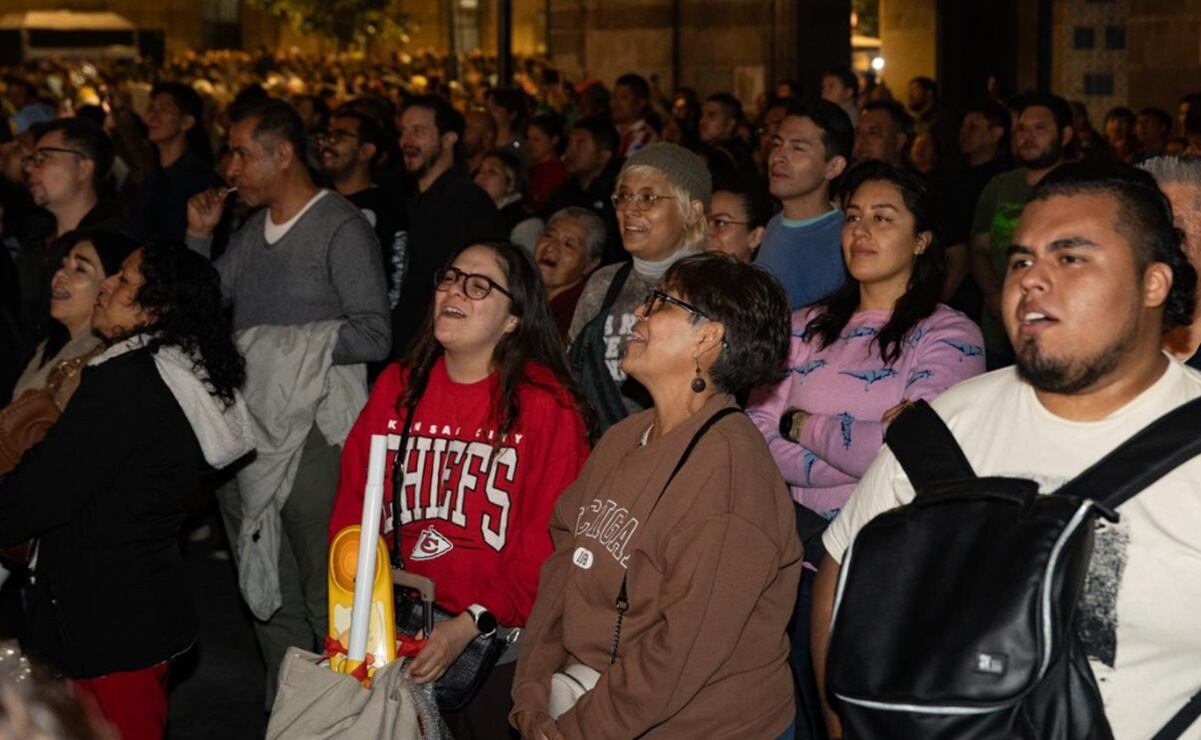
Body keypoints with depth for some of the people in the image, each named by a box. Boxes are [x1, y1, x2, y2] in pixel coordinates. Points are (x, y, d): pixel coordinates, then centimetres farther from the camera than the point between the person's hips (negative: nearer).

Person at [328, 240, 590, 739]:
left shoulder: (546, 406, -11)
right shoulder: (396, 387, 4)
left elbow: (548, 541, -15)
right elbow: (353, 504, 4)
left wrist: (471, 624, -20)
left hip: (496, 640, -4)